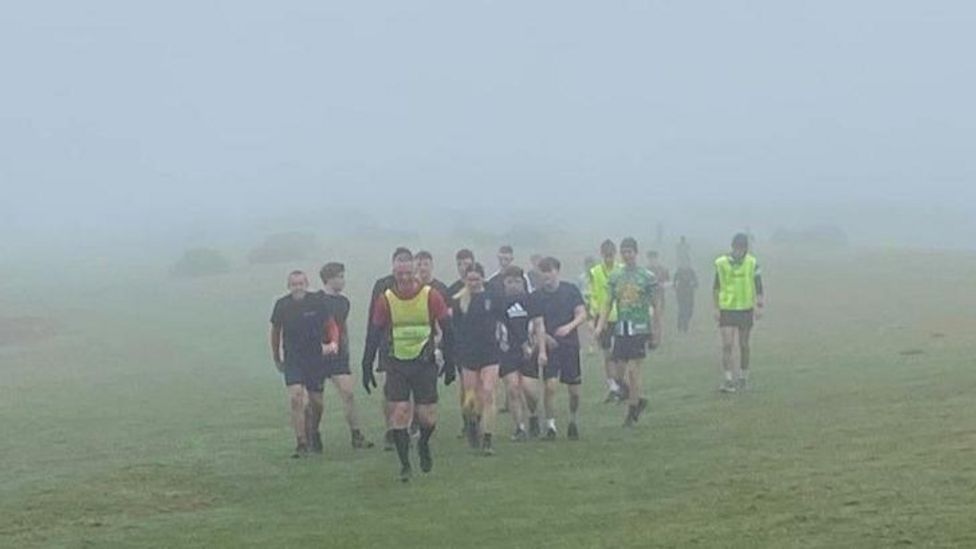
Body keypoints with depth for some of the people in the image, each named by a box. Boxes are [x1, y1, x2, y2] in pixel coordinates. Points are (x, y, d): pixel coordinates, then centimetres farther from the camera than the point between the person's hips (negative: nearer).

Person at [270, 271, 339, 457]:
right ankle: (301, 444, -13)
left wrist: (333, 343, -17)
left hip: (316, 357, 0)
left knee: (316, 402, 7)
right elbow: (275, 330, 11)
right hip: (292, 359, 0)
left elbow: (331, 325, 3)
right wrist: (276, 358, 15)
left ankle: (314, 433, 36)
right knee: (296, 398, -16)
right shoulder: (282, 305, -3)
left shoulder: (317, 303, -6)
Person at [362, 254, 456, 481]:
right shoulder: (385, 300, -4)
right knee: (399, 413, -8)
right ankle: (405, 465, 3)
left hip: (425, 362, -1)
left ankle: (424, 445, 33)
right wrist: (367, 367, 0)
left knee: (427, 418, 0)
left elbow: (446, 328, -1)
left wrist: (449, 363, -3)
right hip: (397, 363, 1)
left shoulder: (431, 296, -7)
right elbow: (374, 333, 3)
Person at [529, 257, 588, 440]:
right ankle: (550, 425, -6)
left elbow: (582, 314, -3)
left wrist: (569, 327, -23)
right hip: (550, 348, -1)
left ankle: (574, 422, 27)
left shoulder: (571, 290, 2)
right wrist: (542, 351, -16)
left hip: (570, 345, 1)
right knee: (550, 385, -15)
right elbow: (538, 325, -6)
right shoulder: (536, 297, -1)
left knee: (573, 389, 5)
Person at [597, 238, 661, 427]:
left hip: (640, 328, -4)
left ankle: (632, 411, -2)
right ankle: (639, 400, 26)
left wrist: (657, 334, 1)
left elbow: (655, 306, 3)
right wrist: (600, 325, 0)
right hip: (621, 329, 4)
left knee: (633, 370, -10)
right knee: (625, 371, 5)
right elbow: (608, 304, 13)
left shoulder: (647, 276, -1)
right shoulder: (615, 276, 9)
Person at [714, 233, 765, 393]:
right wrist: (716, 308, 5)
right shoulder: (721, 263, -1)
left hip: (745, 309, 1)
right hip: (726, 309, -1)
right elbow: (716, 288, 7)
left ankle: (743, 378, 24)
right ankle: (728, 380, -11)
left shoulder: (752, 263, -2)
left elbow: (758, 286, 1)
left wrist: (759, 306, -9)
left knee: (744, 345, 11)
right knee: (727, 346, -9)